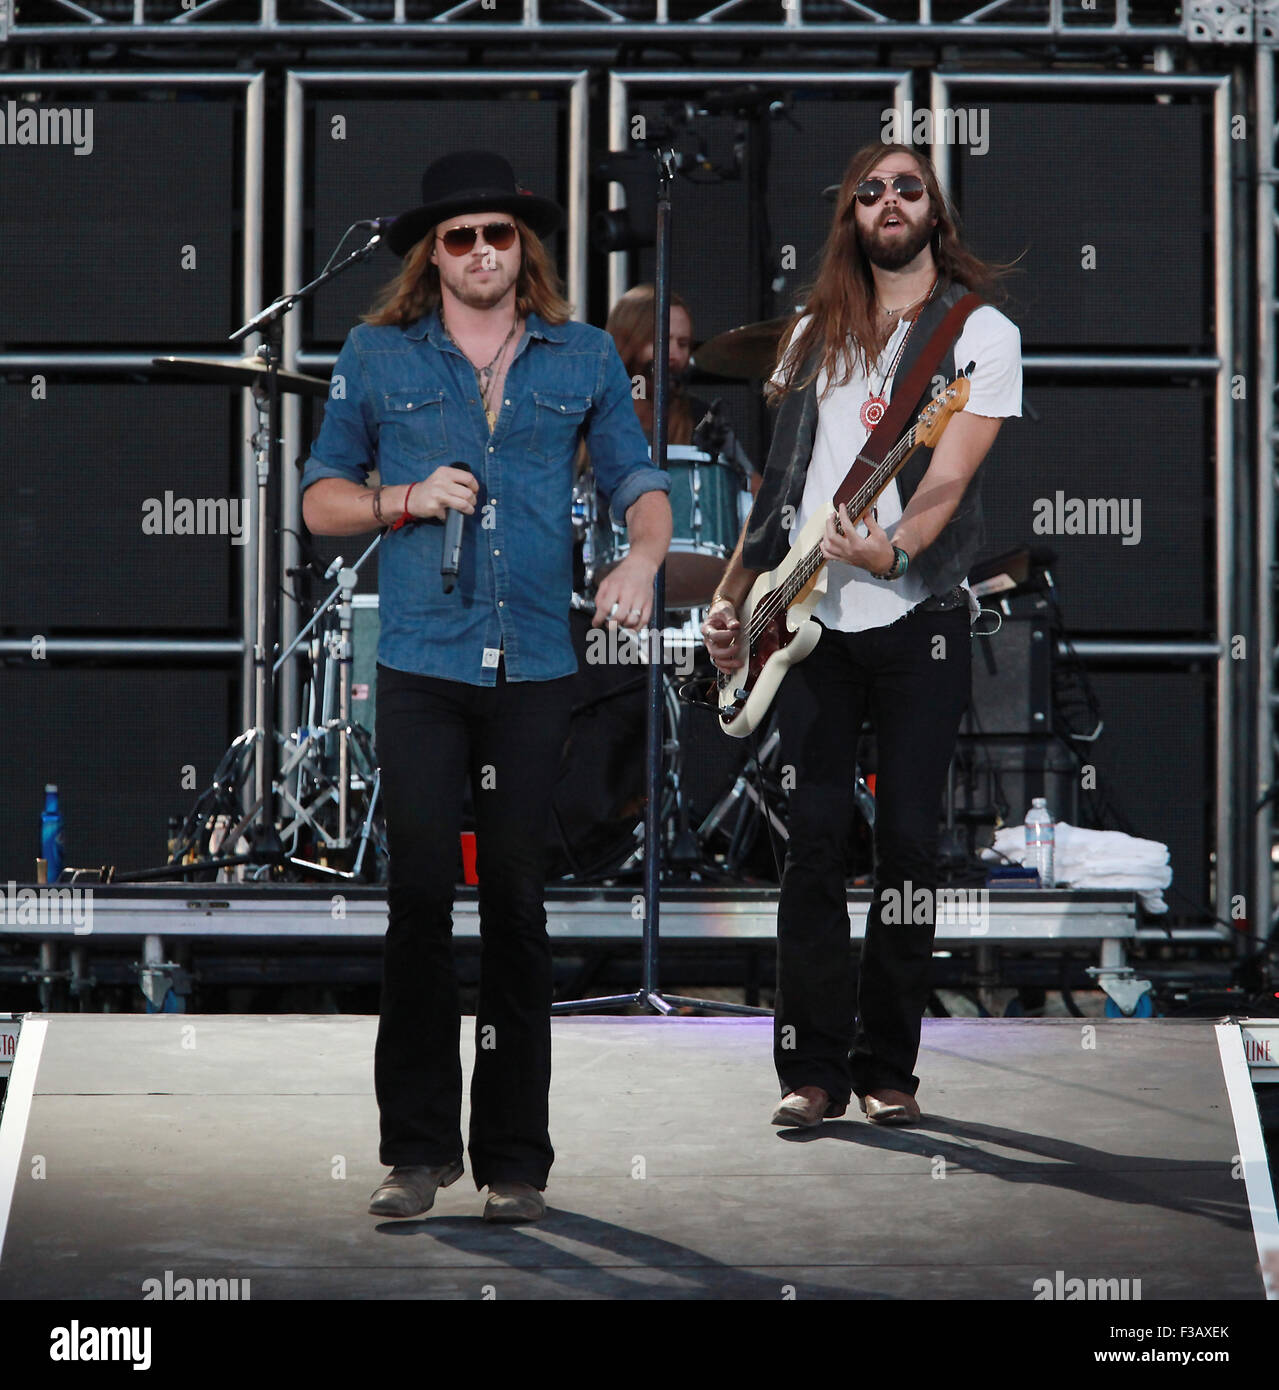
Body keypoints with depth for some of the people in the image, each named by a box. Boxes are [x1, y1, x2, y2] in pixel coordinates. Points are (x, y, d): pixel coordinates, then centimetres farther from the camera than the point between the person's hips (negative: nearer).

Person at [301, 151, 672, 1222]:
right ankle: (418, 1149, 3)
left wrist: (643, 559, -10)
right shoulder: (378, 356, 7)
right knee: (420, 893, -5)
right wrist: (406, 501, -7)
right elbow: (321, 497, 11)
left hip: (536, 663, 1)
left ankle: (514, 1156, 11)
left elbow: (638, 480, 11)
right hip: (420, 662, -1)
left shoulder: (583, 358, 10)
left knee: (517, 901, 4)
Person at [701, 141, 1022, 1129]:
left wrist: (893, 547, -29)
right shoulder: (816, 335, 15)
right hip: (811, 617, 3)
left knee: (908, 840, -2)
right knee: (815, 835, -2)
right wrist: (732, 596, 15)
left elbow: (949, 476, -11)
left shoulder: (981, 332, 2)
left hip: (919, 614, -3)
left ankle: (889, 1066, 7)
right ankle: (812, 1066, 2)